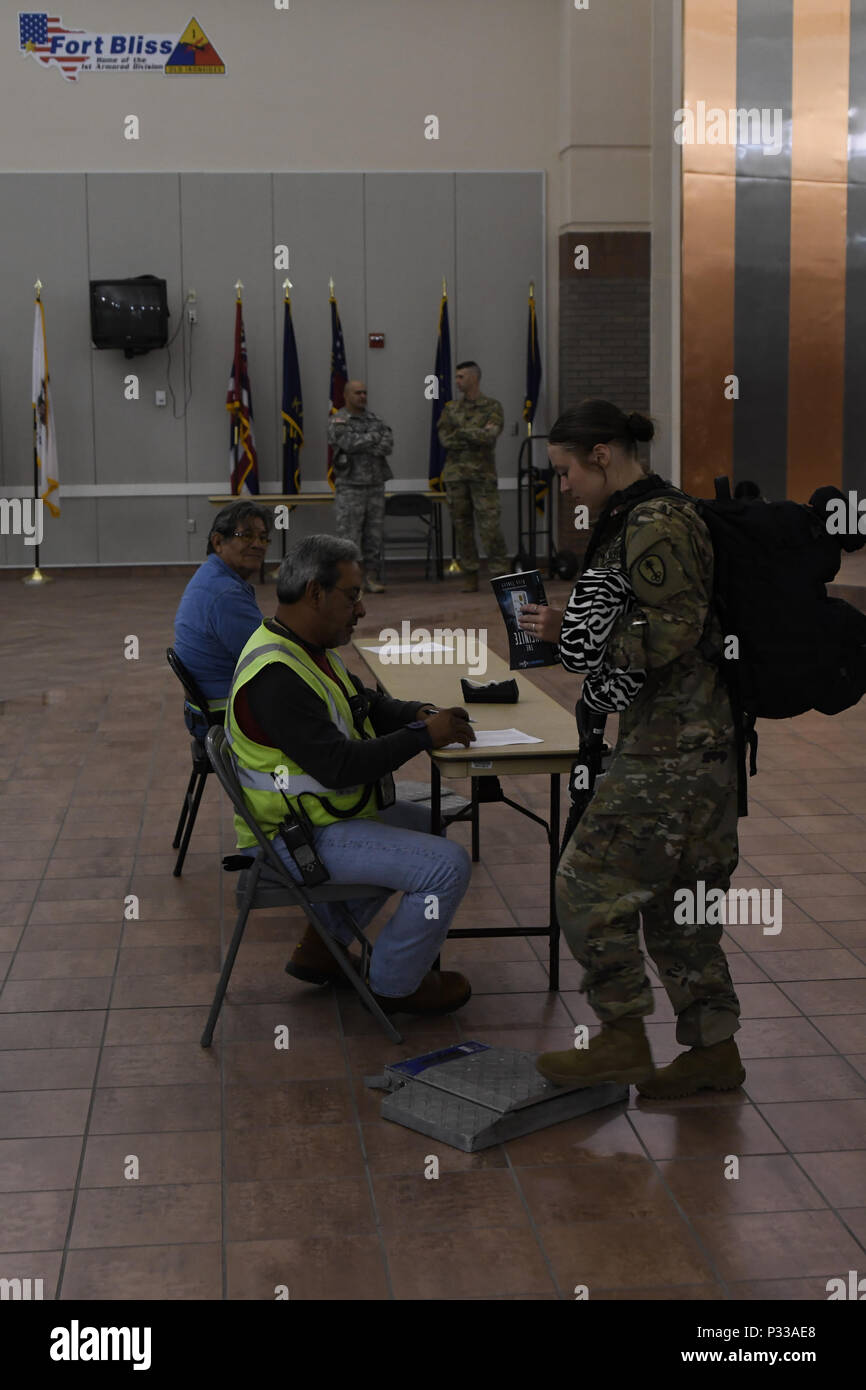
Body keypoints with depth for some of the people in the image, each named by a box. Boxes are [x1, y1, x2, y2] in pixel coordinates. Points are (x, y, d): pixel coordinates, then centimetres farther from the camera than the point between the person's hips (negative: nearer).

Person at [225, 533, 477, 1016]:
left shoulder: (307, 649, 8)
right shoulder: (276, 674, -27)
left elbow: (367, 704, 18)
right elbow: (340, 766, -31)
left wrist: (420, 714, -2)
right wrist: (424, 735, -23)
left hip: (324, 812, 11)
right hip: (302, 840, -11)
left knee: (423, 823, 29)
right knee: (447, 865, -17)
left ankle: (321, 948, 26)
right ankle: (396, 985, 4)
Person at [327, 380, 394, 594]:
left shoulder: (374, 420, 11)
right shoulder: (337, 421, -6)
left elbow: (388, 445, -5)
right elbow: (349, 443, -23)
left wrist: (363, 446, -19)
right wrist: (375, 437, -10)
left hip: (375, 486, 5)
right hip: (349, 487, -5)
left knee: (374, 536, 3)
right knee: (348, 537, -6)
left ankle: (372, 580, 8)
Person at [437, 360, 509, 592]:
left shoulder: (492, 407, 4)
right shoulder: (451, 409, 12)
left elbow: (491, 436, -12)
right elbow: (445, 439, -2)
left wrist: (462, 432, -8)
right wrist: (477, 435, -10)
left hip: (483, 474, -3)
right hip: (455, 474, 3)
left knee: (490, 525, -9)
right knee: (462, 526, 3)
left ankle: (500, 575, -5)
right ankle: (470, 577, 9)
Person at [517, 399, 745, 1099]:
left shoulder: (657, 526, -17)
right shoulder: (637, 519, 15)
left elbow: (670, 635, -21)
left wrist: (572, 629, -15)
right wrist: (572, 626, 13)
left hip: (674, 745, -11)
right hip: (687, 738, 11)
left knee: (590, 882, -3)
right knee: (679, 896, 15)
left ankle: (623, 1040, 8)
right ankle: (714, 1048, 24)